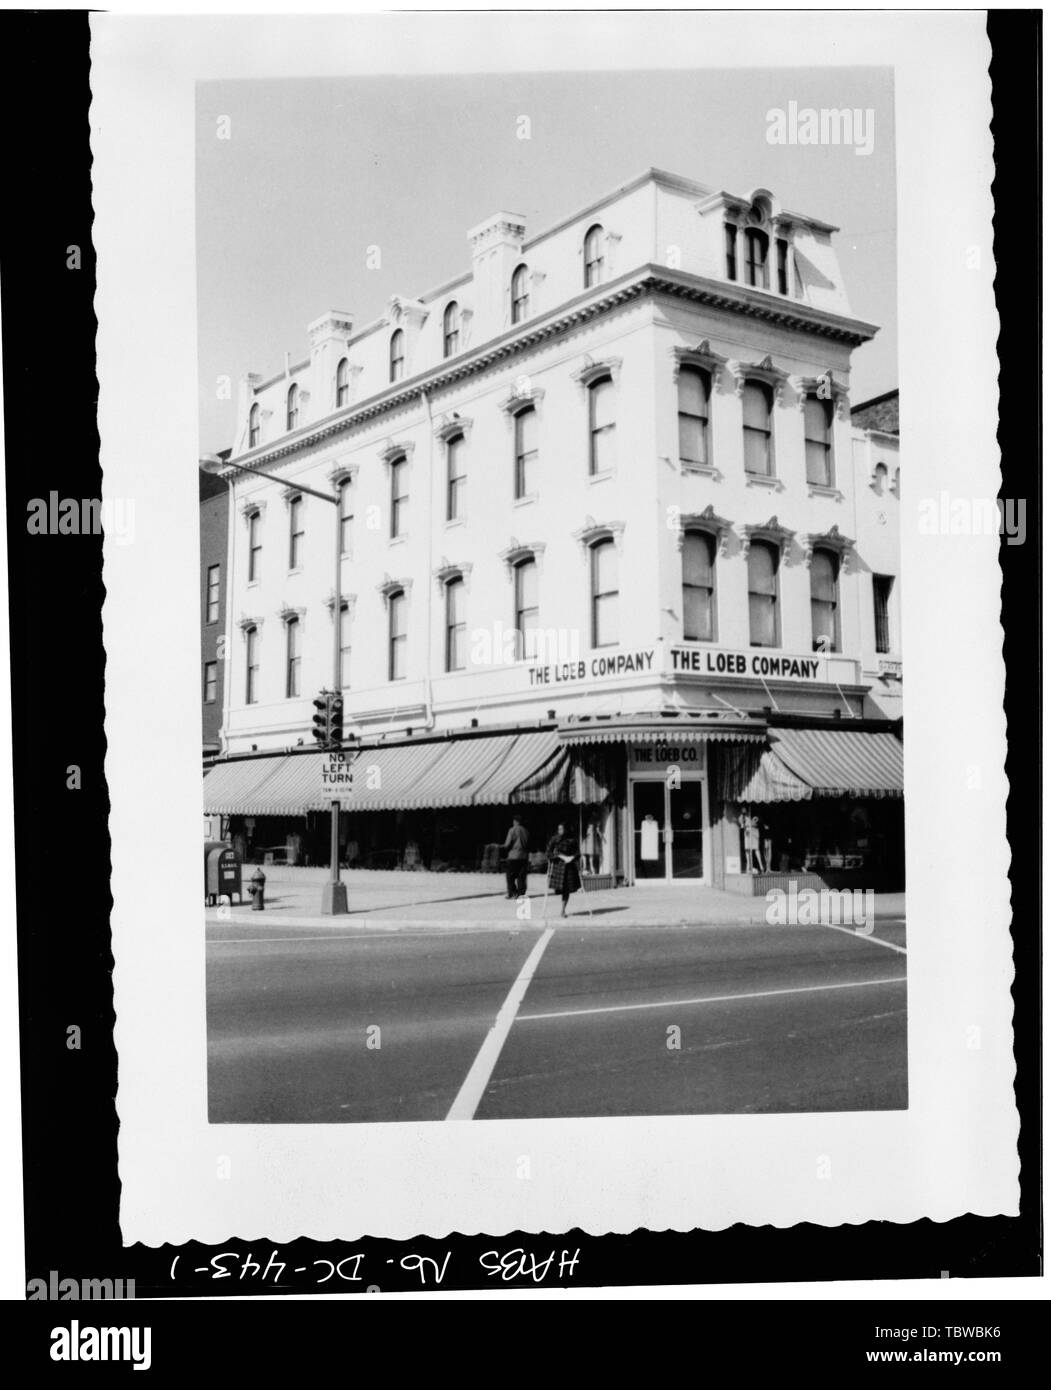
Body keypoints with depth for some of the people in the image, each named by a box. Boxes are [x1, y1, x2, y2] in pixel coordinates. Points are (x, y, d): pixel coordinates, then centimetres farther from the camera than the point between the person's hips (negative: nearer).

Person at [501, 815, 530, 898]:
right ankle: (521, 893, 5)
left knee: (510, 876, 3)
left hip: (513, 856, -5)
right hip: (524, 856, 5)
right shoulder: (525, 831, 8)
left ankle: (512, 893, -2)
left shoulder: (512, 830, -8)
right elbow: (528, 844, 12)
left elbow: (508, 844, -10)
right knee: (522, 876, 8)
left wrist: (501, 846, 9)